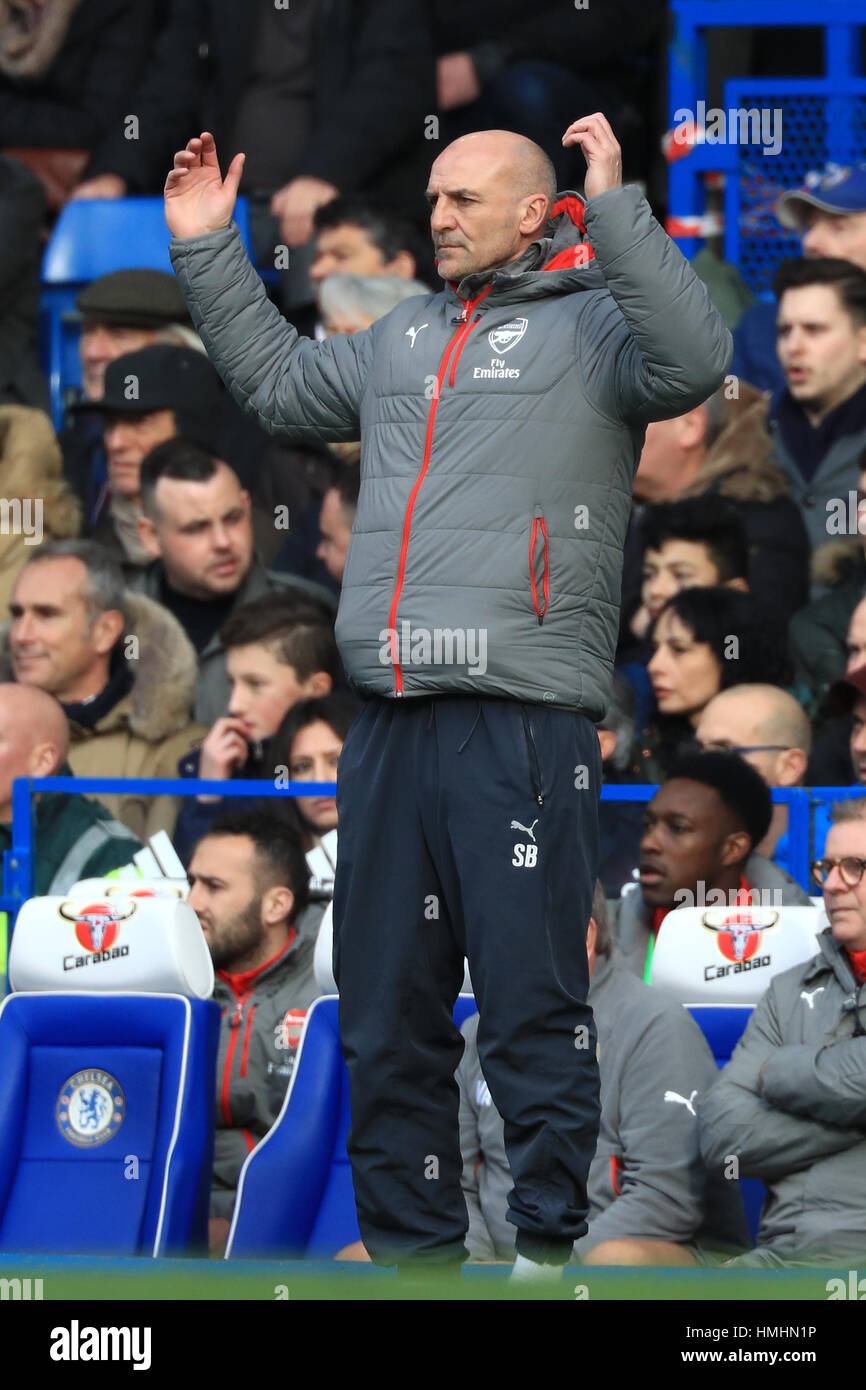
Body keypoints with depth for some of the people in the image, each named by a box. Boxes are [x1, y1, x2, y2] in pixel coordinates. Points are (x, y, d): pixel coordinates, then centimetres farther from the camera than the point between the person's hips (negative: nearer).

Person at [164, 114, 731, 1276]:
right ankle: (409, 1247, 18)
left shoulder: (590, 326, 0)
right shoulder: (404, 340, 21)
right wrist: (206, 250, 31)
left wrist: (615, 205, -23)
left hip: (523, 723, -7)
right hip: (390, 729, 7)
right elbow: (279, 380, 36)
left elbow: (694, 362, -20)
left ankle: (550, 1247, -1)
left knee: (531, 1013, -6)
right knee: (386, 1018, 10)